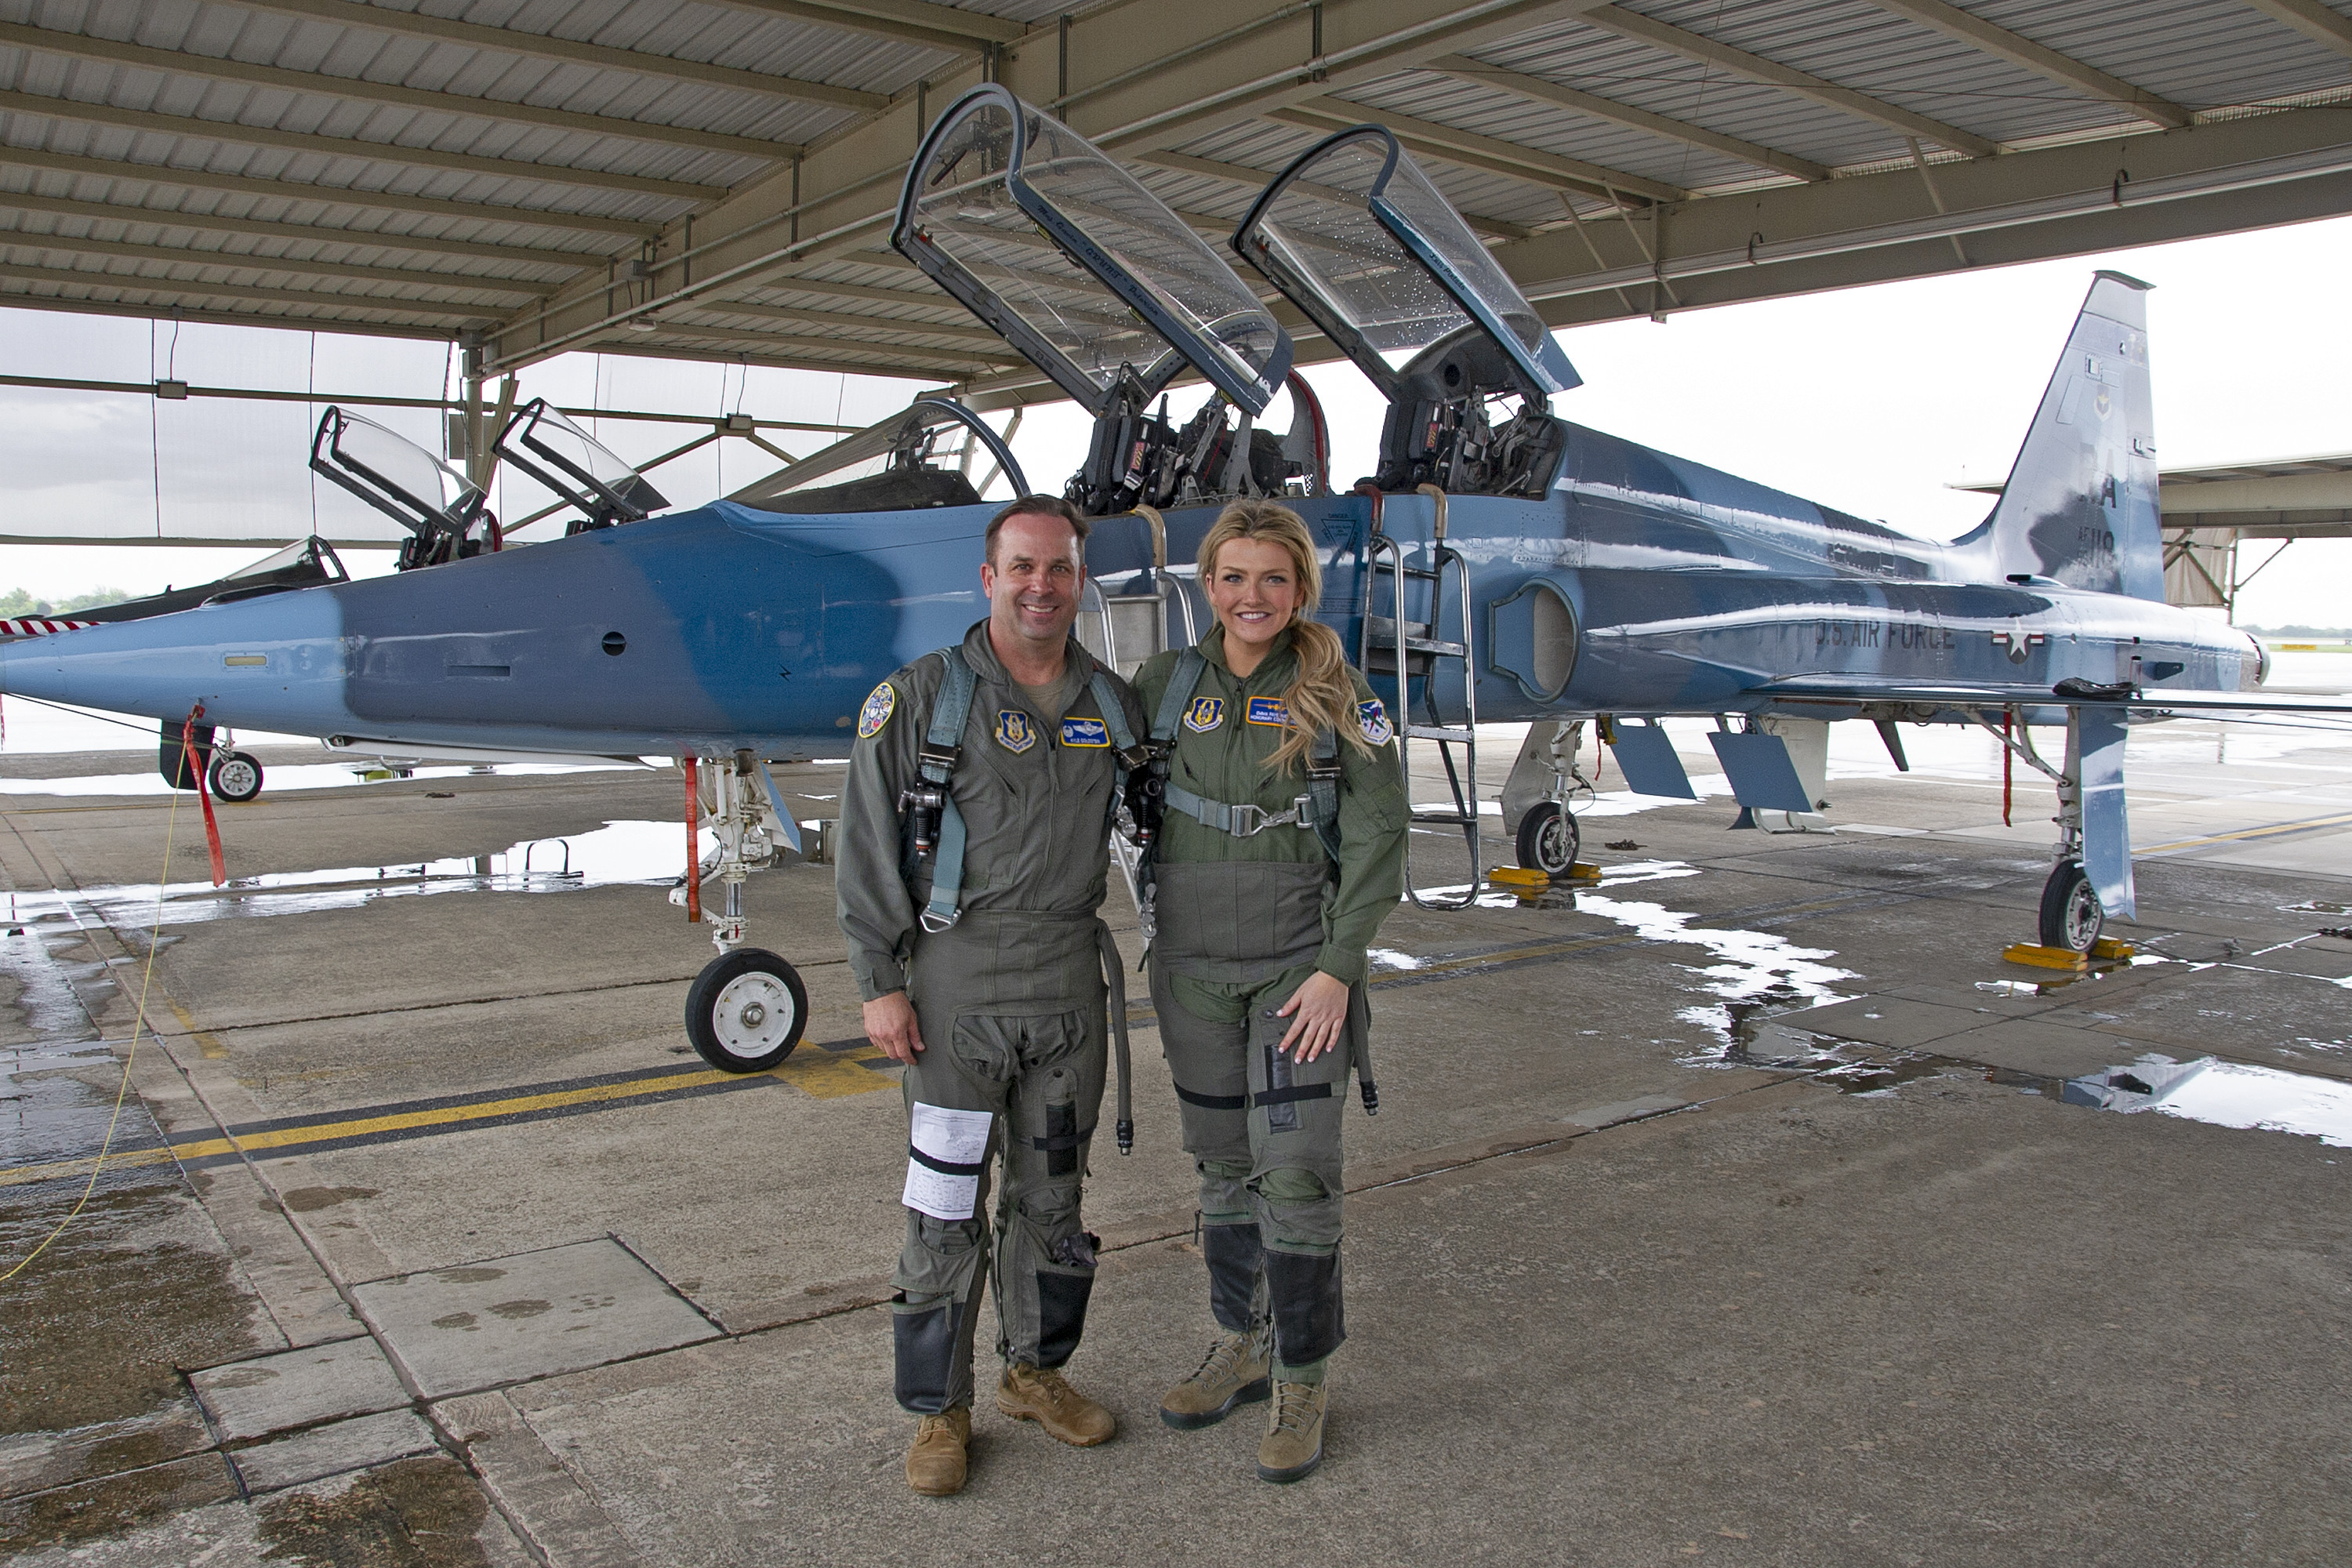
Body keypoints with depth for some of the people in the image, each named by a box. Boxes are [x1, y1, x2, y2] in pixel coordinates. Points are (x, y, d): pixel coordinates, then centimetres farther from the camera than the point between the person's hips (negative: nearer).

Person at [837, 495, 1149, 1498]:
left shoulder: (1113, 707, 7)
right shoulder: (918, 698, -6)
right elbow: (867, 847, -5)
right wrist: (881, 981, -9)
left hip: (1069, 989, 4)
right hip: (955, 989, -4)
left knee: (1051, 1198, 15)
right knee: (945, 1207, 3)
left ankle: (1035, 1370, 34)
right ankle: (939, 1410, 18)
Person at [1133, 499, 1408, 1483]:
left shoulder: (1339, 698, -5)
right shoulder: (1165, 686, 3)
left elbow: (1378, 836, -7)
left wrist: (1338, 968, -13)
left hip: (1301, 966, -3)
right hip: (1193, 967, 3)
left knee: (1295, 1171, -5)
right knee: (1223, 1165, 13)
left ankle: (1301, 1385, 10)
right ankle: (1240, 1347, 30)